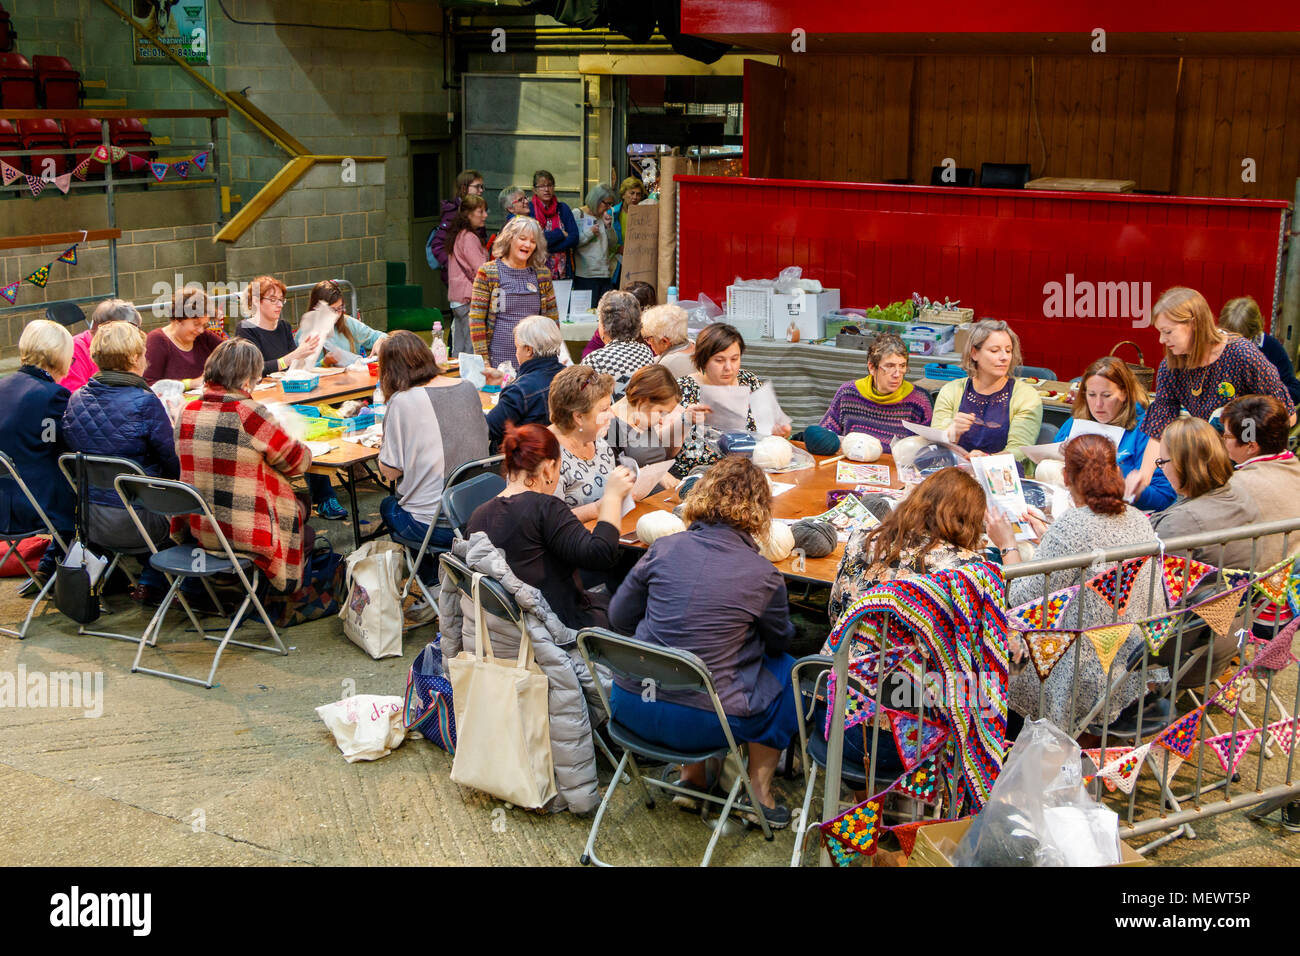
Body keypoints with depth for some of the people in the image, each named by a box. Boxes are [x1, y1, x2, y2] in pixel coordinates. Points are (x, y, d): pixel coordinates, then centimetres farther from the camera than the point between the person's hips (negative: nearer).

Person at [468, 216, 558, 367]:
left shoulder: (542, 274, 9)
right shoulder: (487, 272, -1)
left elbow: (552, 318, 15)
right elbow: (476, 319, -3)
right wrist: (483, 360, -9)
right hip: (498, 359, -3)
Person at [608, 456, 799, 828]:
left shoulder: (663, 549, -4)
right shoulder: (764, 576, -12)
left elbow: (619, 616, 7)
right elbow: (780, 640, 7)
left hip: (632, 707, 4)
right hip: (702, 723, -4)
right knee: (785, 669, 20)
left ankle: (691, 773, 32)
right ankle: (759, 790, 23)